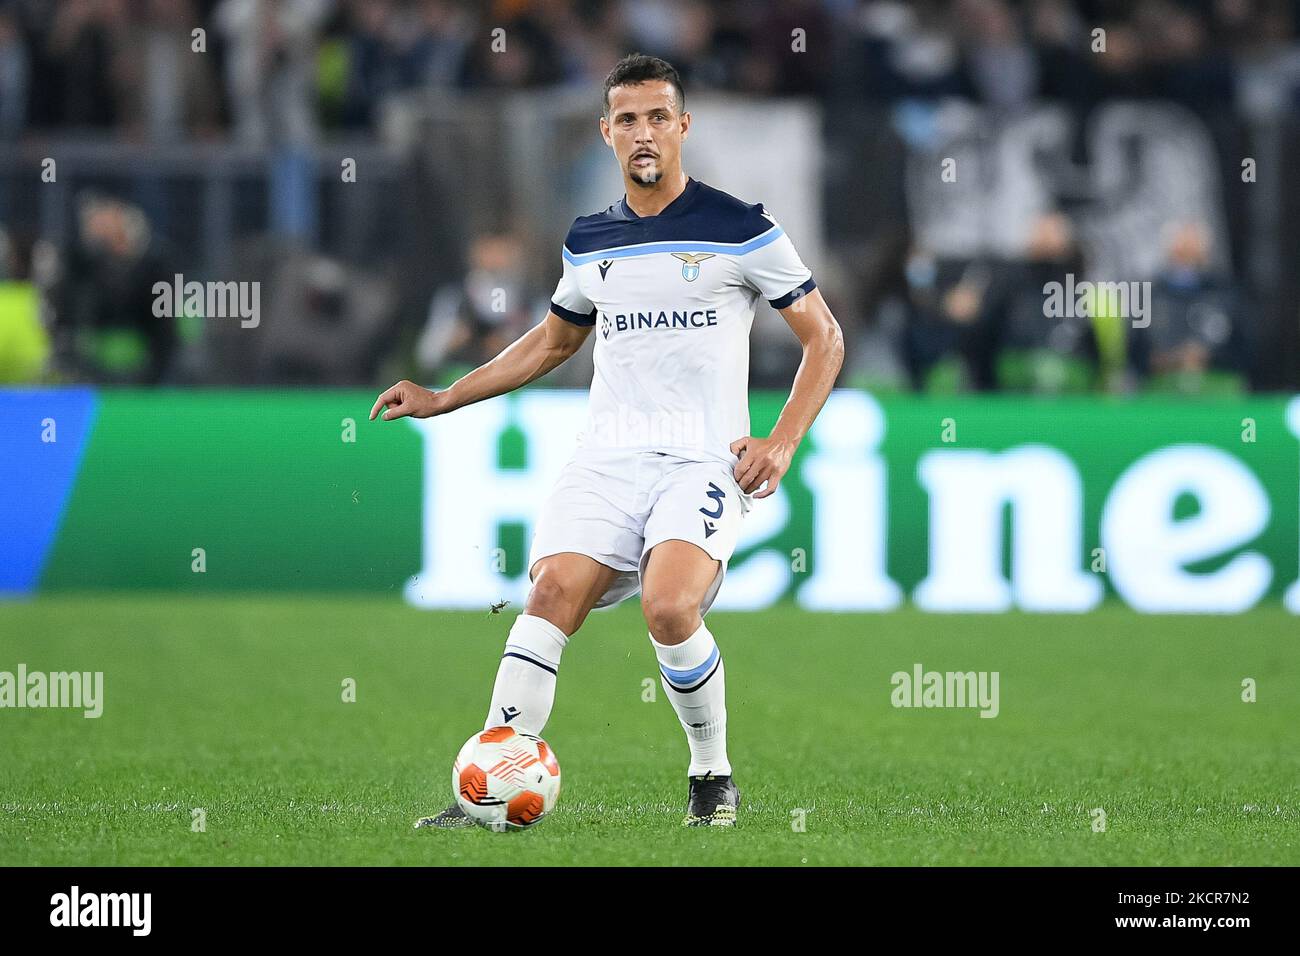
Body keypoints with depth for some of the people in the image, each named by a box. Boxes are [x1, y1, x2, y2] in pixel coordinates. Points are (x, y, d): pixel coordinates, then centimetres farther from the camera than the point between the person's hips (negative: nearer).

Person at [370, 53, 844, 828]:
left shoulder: (740, 229, 0)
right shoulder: (590, 242, 14)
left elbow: (824, 336, 5)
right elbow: (554, 340, 31)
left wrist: (783, 443, -7)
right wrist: (441, 400, 25)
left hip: (705, 463, -4)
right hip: (609, 458, 4)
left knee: (669, 606, -26)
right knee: (552, 592, -18)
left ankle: (714, 776, -3)